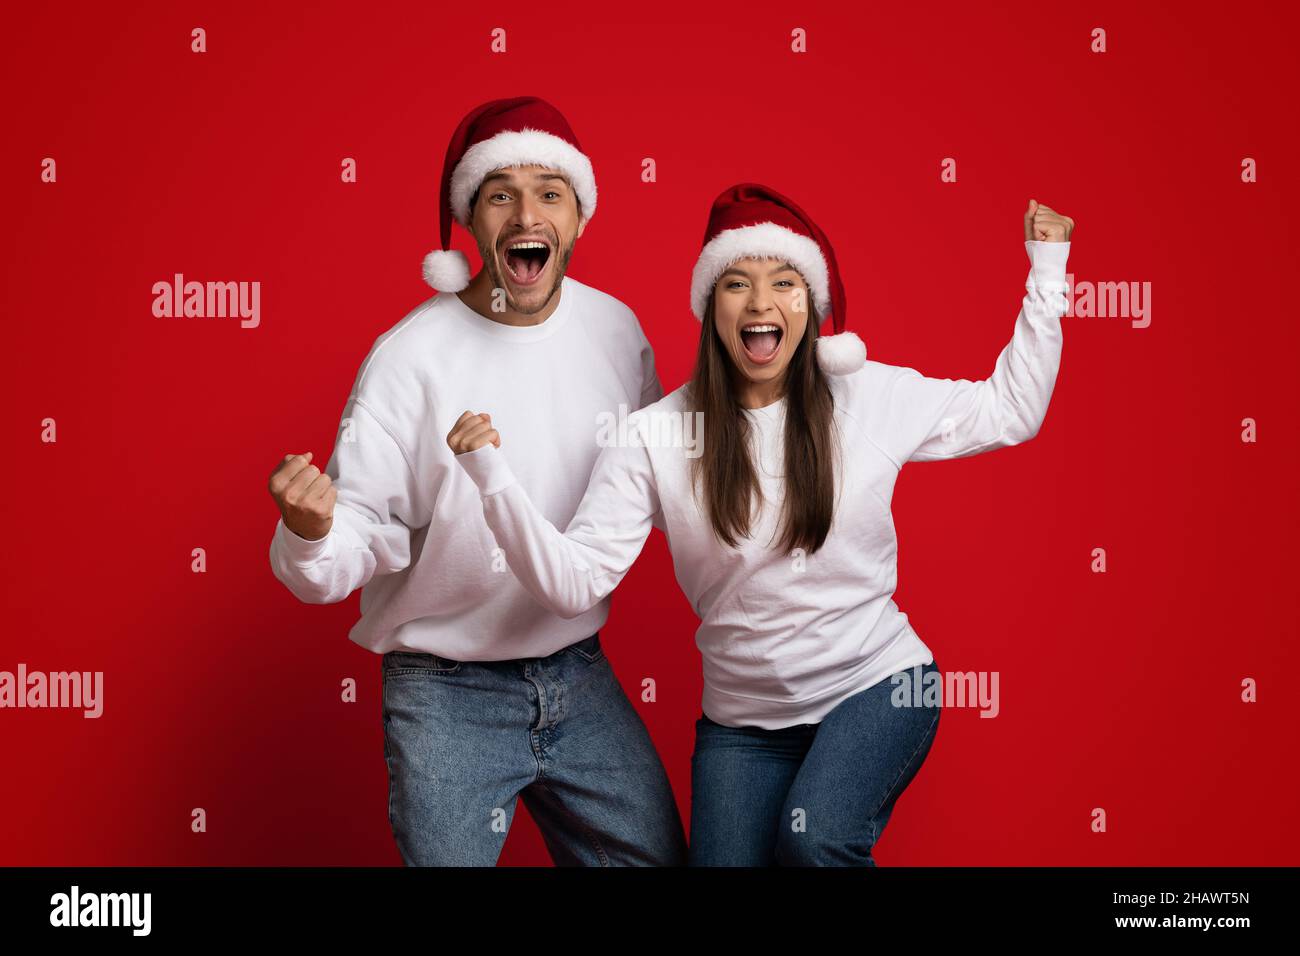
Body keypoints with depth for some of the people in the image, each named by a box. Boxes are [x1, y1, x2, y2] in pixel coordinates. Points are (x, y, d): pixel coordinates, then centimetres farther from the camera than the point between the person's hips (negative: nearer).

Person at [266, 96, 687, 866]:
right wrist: (310, 532, -38)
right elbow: (361, 533, -17)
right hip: (450, 697, -4)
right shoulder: (411, 357, -16)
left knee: (656, 853, 15)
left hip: (581, 679, 5)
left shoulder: (617, 328, -2)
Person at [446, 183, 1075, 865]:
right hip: (742, 721, 2)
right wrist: (495, 480, -27)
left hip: (877, 686, -1)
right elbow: (573, 582, -13)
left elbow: (1009, 412, 10)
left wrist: (1046, 275, 7)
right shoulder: (655, 436, -8)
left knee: (813, 838, -24)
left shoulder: (873, 396, -4)